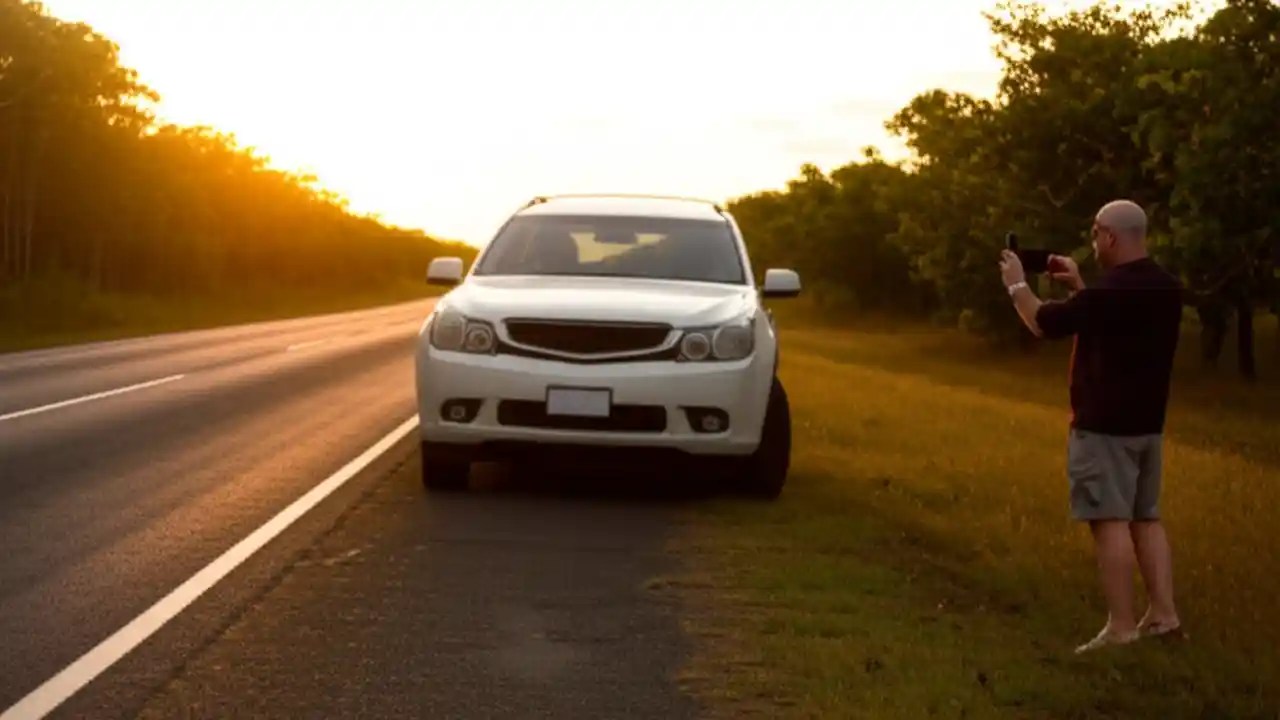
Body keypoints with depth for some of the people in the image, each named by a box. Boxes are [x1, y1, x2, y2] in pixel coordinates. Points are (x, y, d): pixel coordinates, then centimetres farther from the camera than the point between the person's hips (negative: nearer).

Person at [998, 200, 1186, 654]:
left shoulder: (1110, 290, -20)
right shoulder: (1165, 288, 8)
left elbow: (1044, 324, -11)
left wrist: (1017, 284, 6)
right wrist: (1078, 287, 23)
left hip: (1104, 424, -9)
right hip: (1147, 423, 9)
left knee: (1110, 521, -7)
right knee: (1146, 518, 14)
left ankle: (1121, 628, -9)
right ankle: (1163, 613, 12)